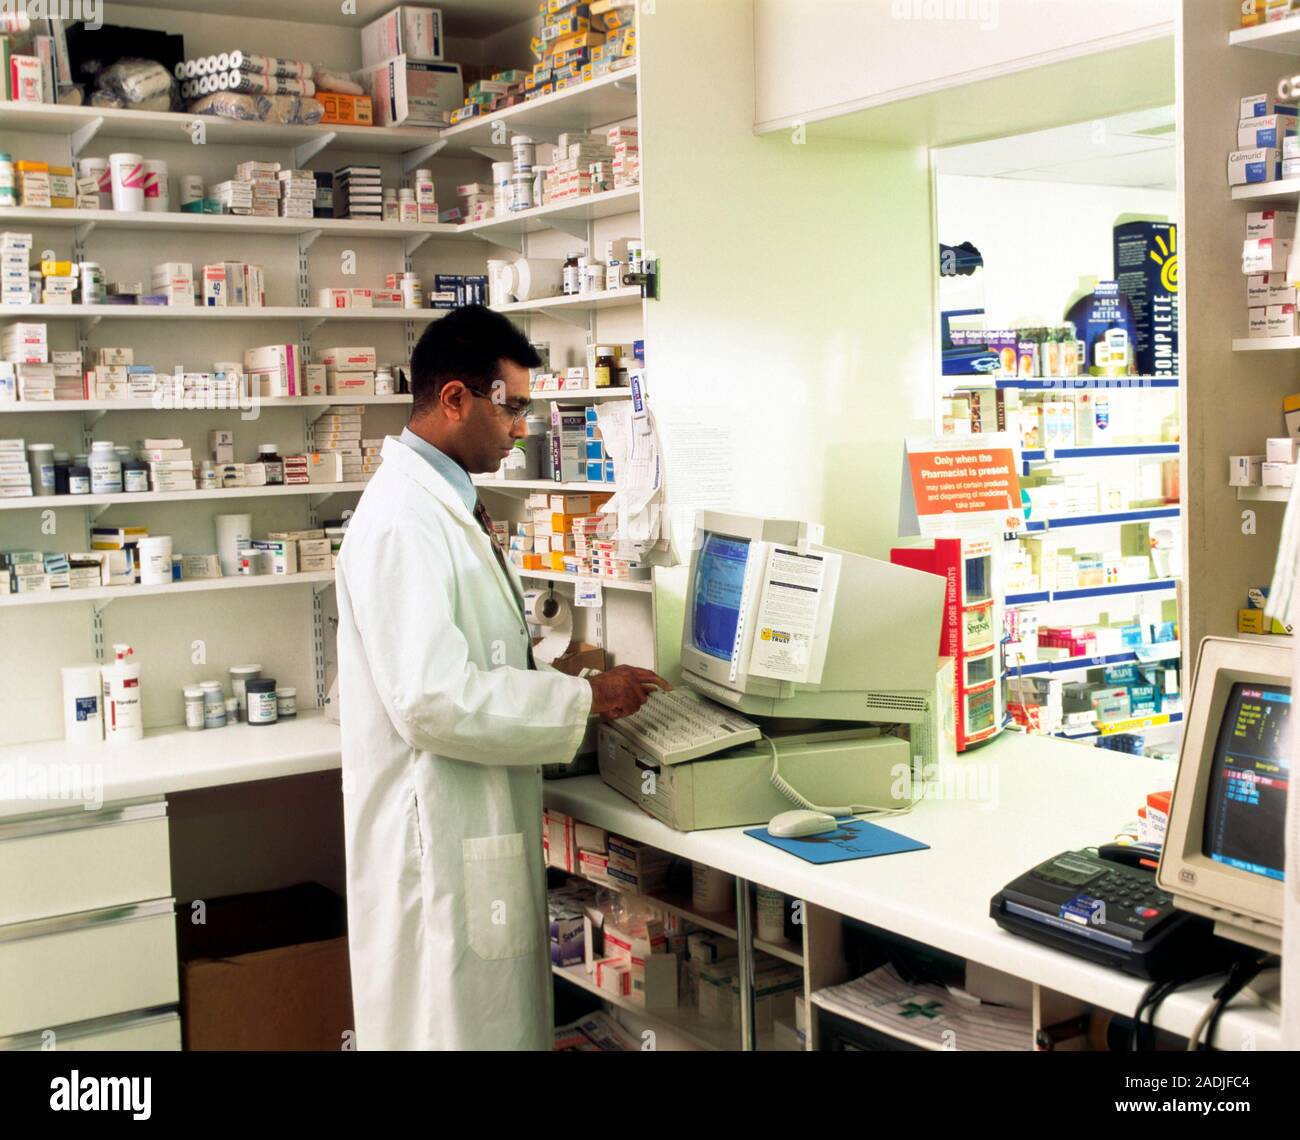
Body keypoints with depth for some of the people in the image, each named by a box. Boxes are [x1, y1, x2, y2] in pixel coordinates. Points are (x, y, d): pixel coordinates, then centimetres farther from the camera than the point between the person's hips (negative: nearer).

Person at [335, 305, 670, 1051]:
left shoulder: (448, 504, 12)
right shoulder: (403, 518, -20)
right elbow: (432, 698, -27)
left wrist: (558, 667, 7)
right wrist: (585, 698, -19)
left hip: (483, 828, 10)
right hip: (441, 840, -10)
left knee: (499, 1013, 18)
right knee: (456, 1025, 3)